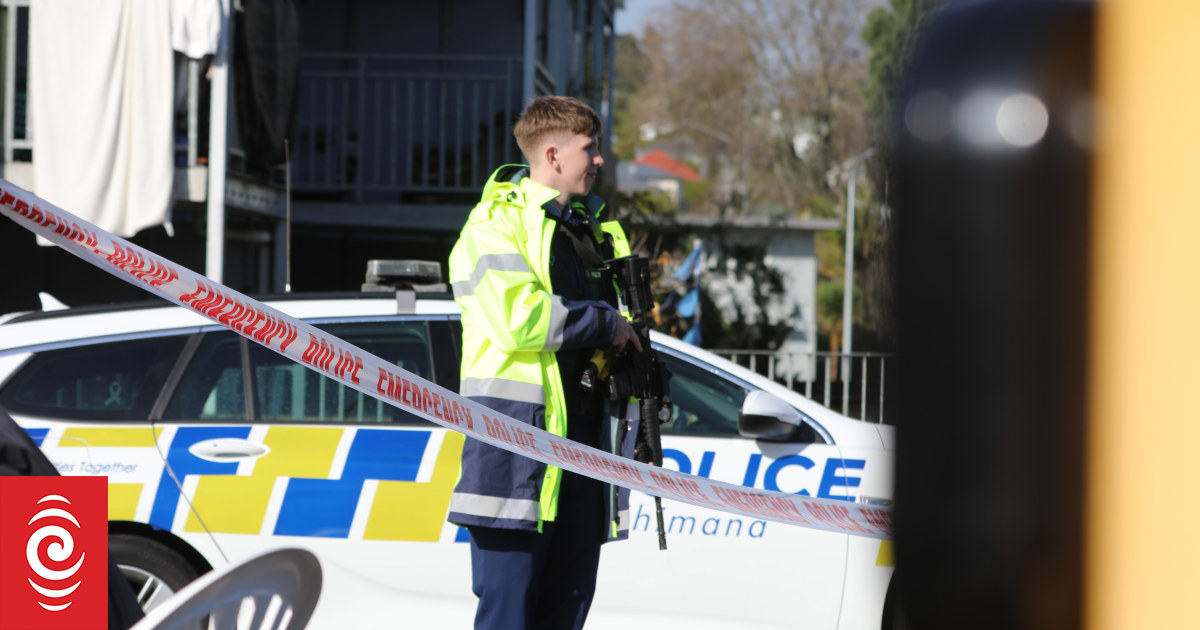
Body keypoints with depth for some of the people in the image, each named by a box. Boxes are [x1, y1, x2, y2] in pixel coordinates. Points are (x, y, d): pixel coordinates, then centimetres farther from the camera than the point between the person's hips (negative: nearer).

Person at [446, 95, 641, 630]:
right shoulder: (496, 225, -4)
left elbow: (625, 324, 32)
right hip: (517, 427, -8)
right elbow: (516, 319, -19)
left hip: (585, 431, 8)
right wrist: (604, 323, -8)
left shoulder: (596, 232, 20)